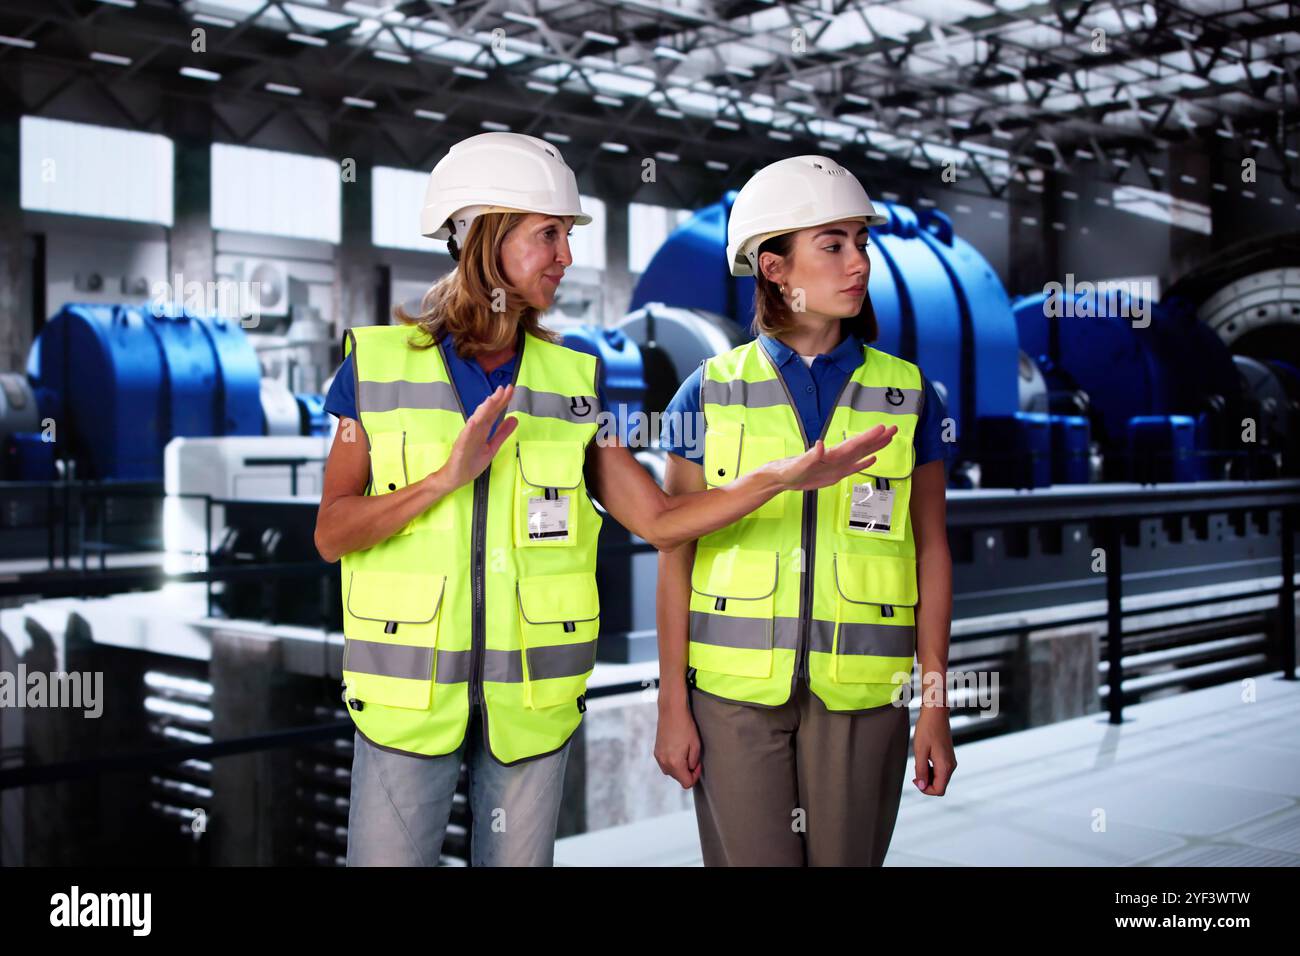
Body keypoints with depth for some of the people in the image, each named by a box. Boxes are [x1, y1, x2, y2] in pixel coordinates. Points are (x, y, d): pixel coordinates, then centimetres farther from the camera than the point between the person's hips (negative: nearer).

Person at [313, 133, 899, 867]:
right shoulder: (378, 364, -2)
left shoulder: (571, 380, 4)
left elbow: (661, 522, 1)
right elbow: (332, 535, -5)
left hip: (531, 697, 2)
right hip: (410, 694, -2)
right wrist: (446, 478, -20)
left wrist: (785, 476, -11)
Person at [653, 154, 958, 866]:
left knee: (847, 858, 6)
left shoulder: (907, 394, 4)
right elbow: (676, 555, 2)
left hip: (860, 694, 1)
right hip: (736, 687, -1)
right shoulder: (709, 394, 1)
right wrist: (673, 705, -1)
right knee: (748, 858, 2)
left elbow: (930, 551, 6)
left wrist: (936, 707, 3)